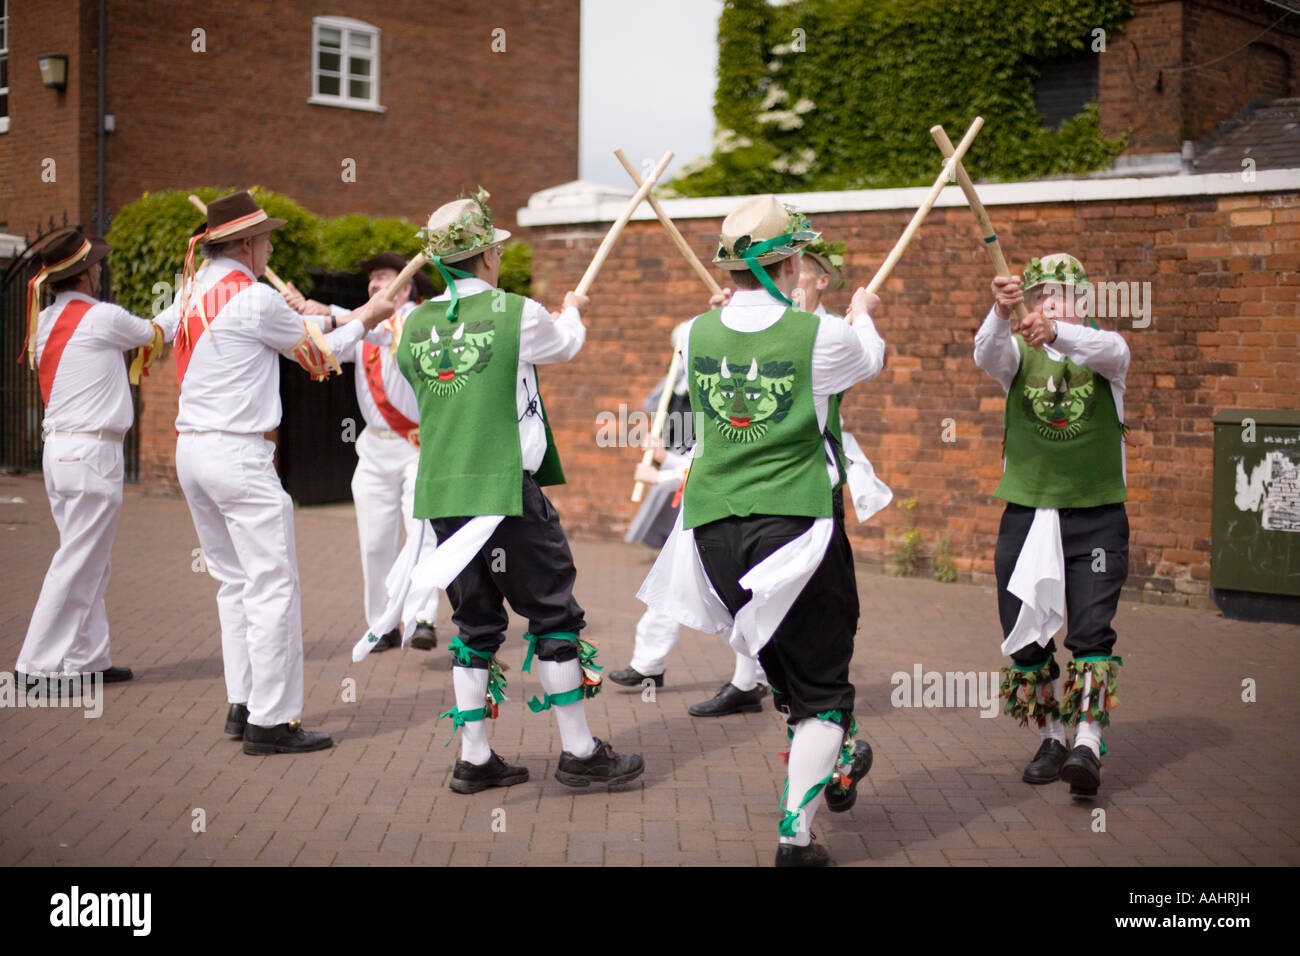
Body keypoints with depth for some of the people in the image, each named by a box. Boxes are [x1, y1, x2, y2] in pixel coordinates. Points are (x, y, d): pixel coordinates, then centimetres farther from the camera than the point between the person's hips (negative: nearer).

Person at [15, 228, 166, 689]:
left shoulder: (44, 322, 11)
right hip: (92, 452, -8)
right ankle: (37, 665, -1)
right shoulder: (102, 318, -11)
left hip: (58, 449, 9)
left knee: (91, 564, 13)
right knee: (77, 564, -4)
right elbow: (154, 335, 7)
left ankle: (87, 660, 17)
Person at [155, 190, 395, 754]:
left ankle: (241, 704, 19)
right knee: (273, 586, -4)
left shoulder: (189, 294, 10)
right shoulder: (255, 299, -12)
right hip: (238, 454, -9)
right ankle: (269, 721, -3)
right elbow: (318, 354, 1)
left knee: (234, 582, 15)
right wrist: (366, 319, 20)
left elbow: (156, 330, 33)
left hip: (191, 449, 9)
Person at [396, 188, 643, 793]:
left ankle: (474, 759, 17)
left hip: (441, 494, 5)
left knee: (475, 624, 14)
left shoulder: (415, 326, 6)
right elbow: (566, 346, 12)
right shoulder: (517, 313, -7)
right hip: (507, 489, -5)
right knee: (553, 614, 6)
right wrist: (572, 309, 34)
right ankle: (579, 753, 12)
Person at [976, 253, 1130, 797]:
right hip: (1026, 513, 2)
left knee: (1091, 633, -10)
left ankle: (1088, 743, -10)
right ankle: (1051, 738, 21)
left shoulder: (1103, 348, 3)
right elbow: (986, 354, -19)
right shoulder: (1016, 354, 5)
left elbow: (1112, 352, -22)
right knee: (1025, 638, 6)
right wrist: (1001, 316, -41)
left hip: (1097, 516, -2)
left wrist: (1057, 333, -42)